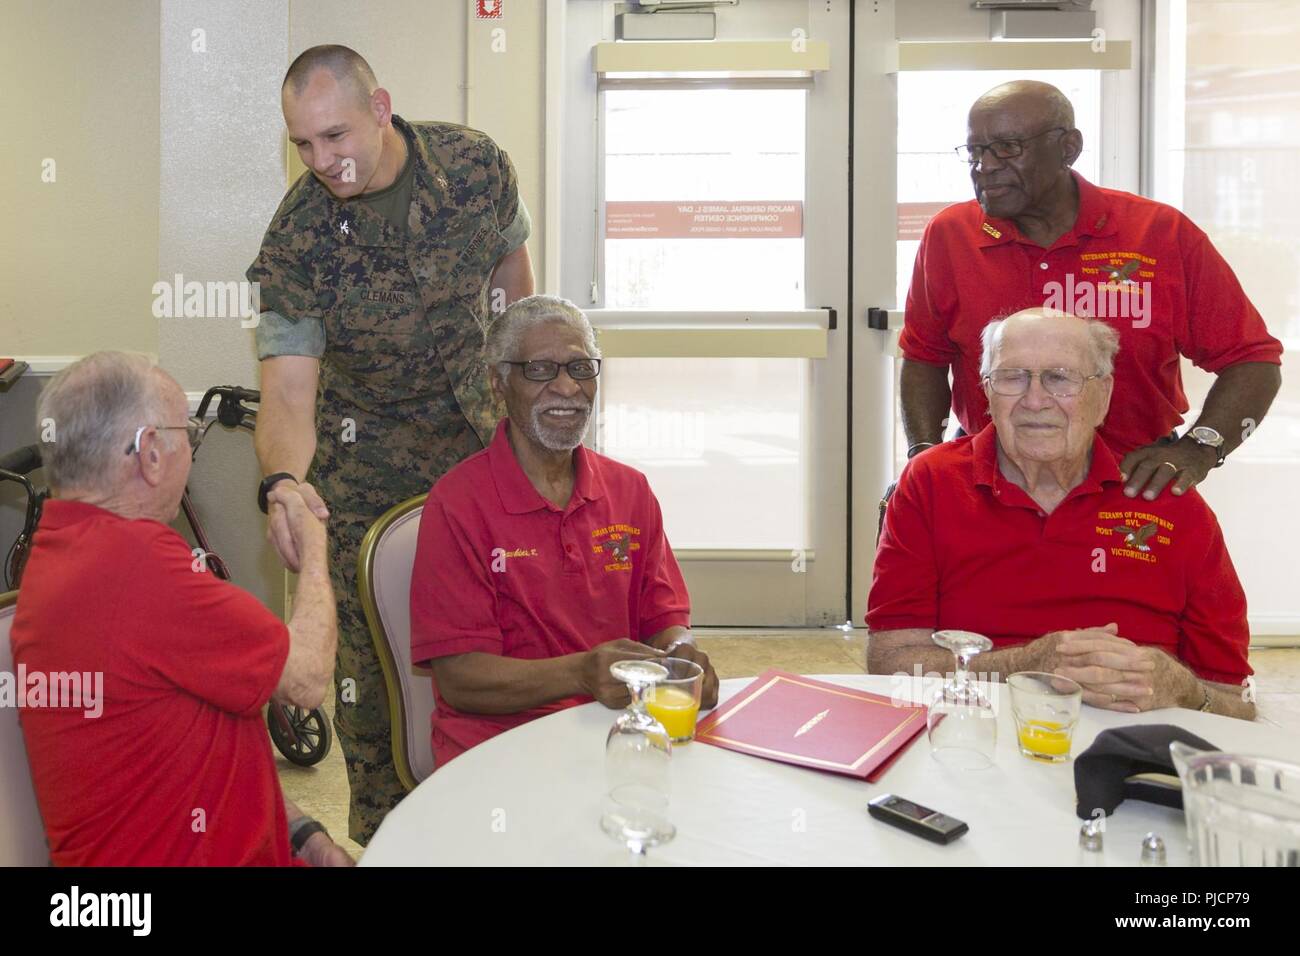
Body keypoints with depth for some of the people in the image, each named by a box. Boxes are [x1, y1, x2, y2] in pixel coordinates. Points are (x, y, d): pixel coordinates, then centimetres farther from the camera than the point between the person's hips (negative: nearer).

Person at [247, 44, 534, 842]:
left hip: (479, 434, 3)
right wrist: (284, 480, -46)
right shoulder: (296, 241, -21)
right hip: (367, 456, -2)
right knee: (371, 654, 1)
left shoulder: (478, 166, -13)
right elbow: (288, 390, -25)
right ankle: (382, 833, 23)